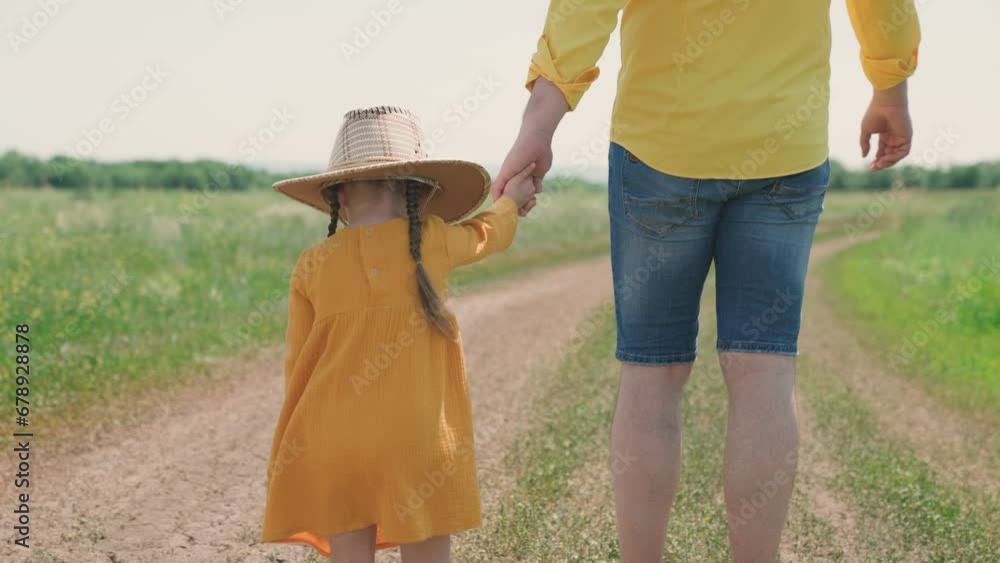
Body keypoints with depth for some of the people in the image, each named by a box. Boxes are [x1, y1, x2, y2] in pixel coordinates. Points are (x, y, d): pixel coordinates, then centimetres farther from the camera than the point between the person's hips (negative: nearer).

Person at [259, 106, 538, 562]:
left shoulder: (312, 265, 4)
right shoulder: (433, 242, 0)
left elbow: (297, 363, 9)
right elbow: (487, 233, 22)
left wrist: (297, 456, 20)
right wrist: (511, 200, 45)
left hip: (331, 442, 2)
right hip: (415, 441, -2)